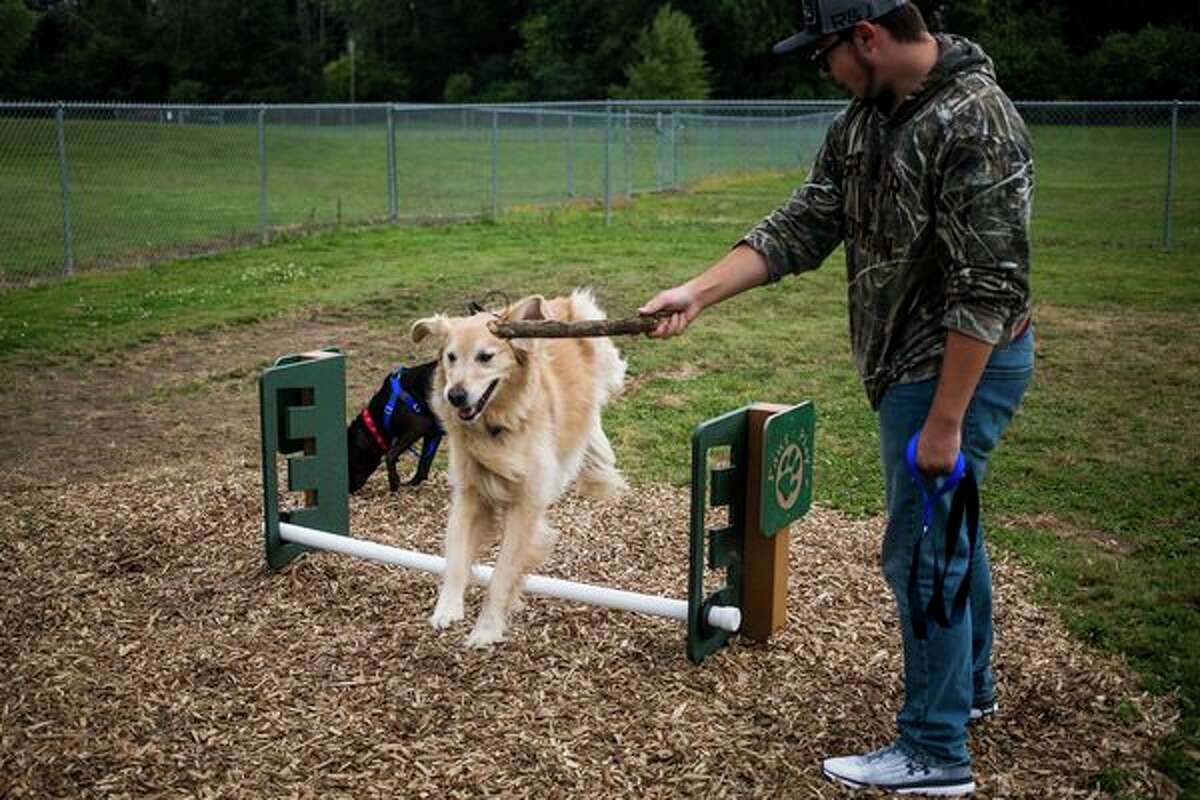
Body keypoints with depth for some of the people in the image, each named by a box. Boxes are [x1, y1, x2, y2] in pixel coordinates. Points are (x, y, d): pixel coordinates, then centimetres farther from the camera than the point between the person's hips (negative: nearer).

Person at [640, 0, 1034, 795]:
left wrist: (943, 423, -23)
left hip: (960, 368, -9)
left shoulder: (976, 123, -23)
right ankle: (970, 686, 42)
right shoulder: (864, 118, 5)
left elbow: (989, 288, -24)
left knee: (921, 549, -3)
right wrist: (698, 292, -5)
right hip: (908, 364, 9)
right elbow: (804, 225, 4)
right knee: (945, 526, 22)